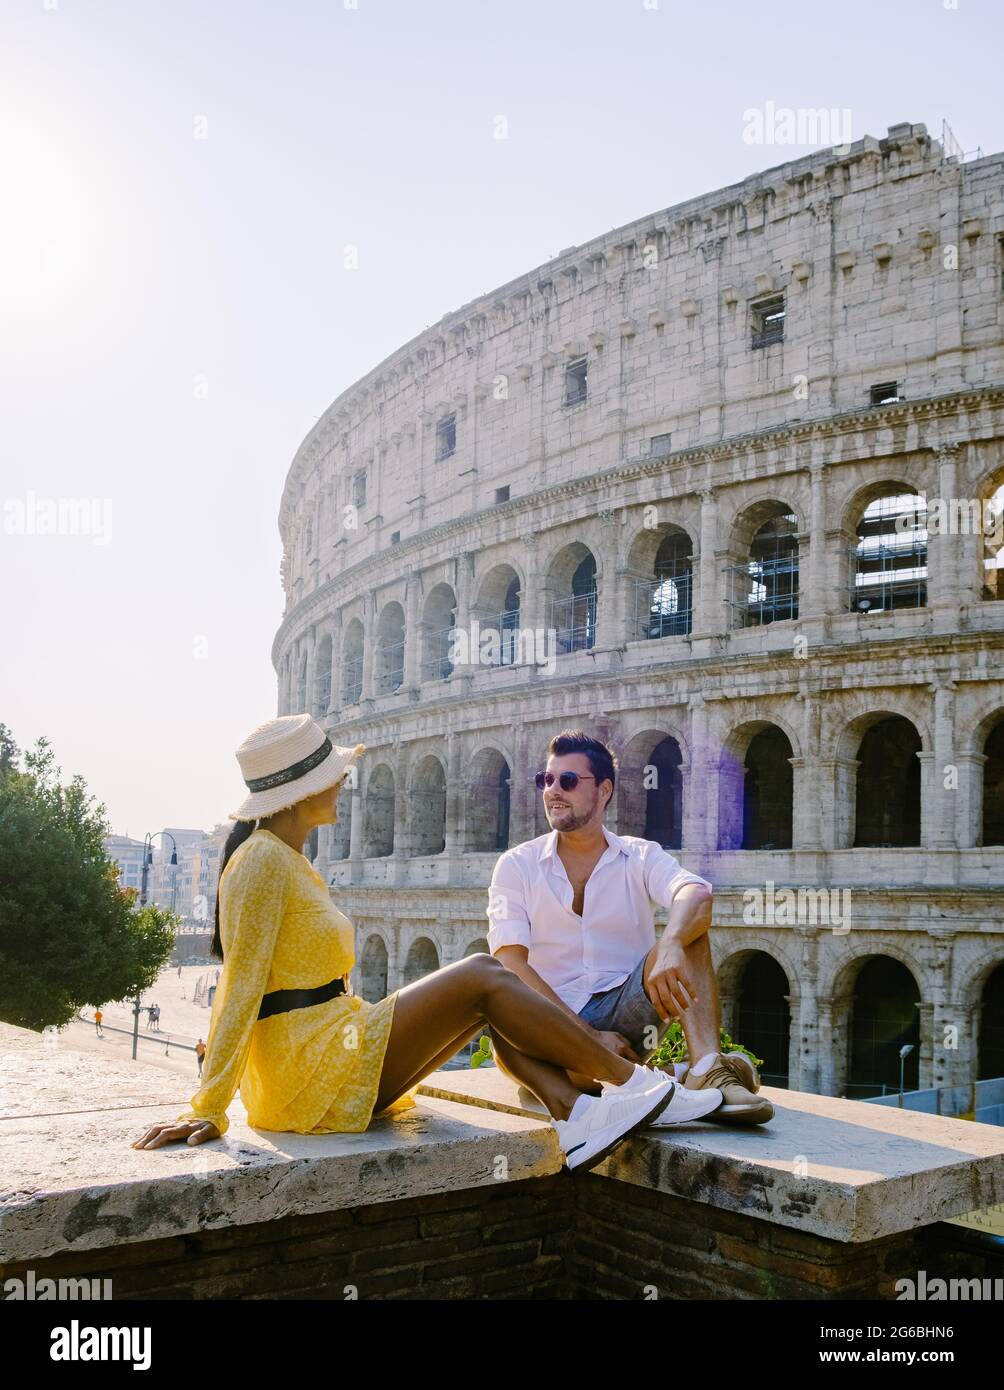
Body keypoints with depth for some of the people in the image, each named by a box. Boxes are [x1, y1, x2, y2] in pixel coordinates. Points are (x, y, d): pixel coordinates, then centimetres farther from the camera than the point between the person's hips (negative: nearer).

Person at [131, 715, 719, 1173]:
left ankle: (572, 1113, -9)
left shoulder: (288, 859, 16)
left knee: (487, 983, 4)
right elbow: (241, 988, -19)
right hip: (314, 1077, -10)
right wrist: (207, 1111, -19)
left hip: (330, 1055, 10)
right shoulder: (263, 860, -14)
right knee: (482, 978, -11)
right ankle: (631, 1080, 0)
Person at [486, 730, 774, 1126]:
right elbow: (510, 963, -10)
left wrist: (670, 946, -43)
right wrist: (589, 1035, -21)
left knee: (685, 930, -20)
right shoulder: (516, 866, 3)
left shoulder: (640, 856, 5)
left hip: (628, 1015, 1)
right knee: (506, 1033, -35)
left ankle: (707, 1071, -37)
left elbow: (696, 894, -19)